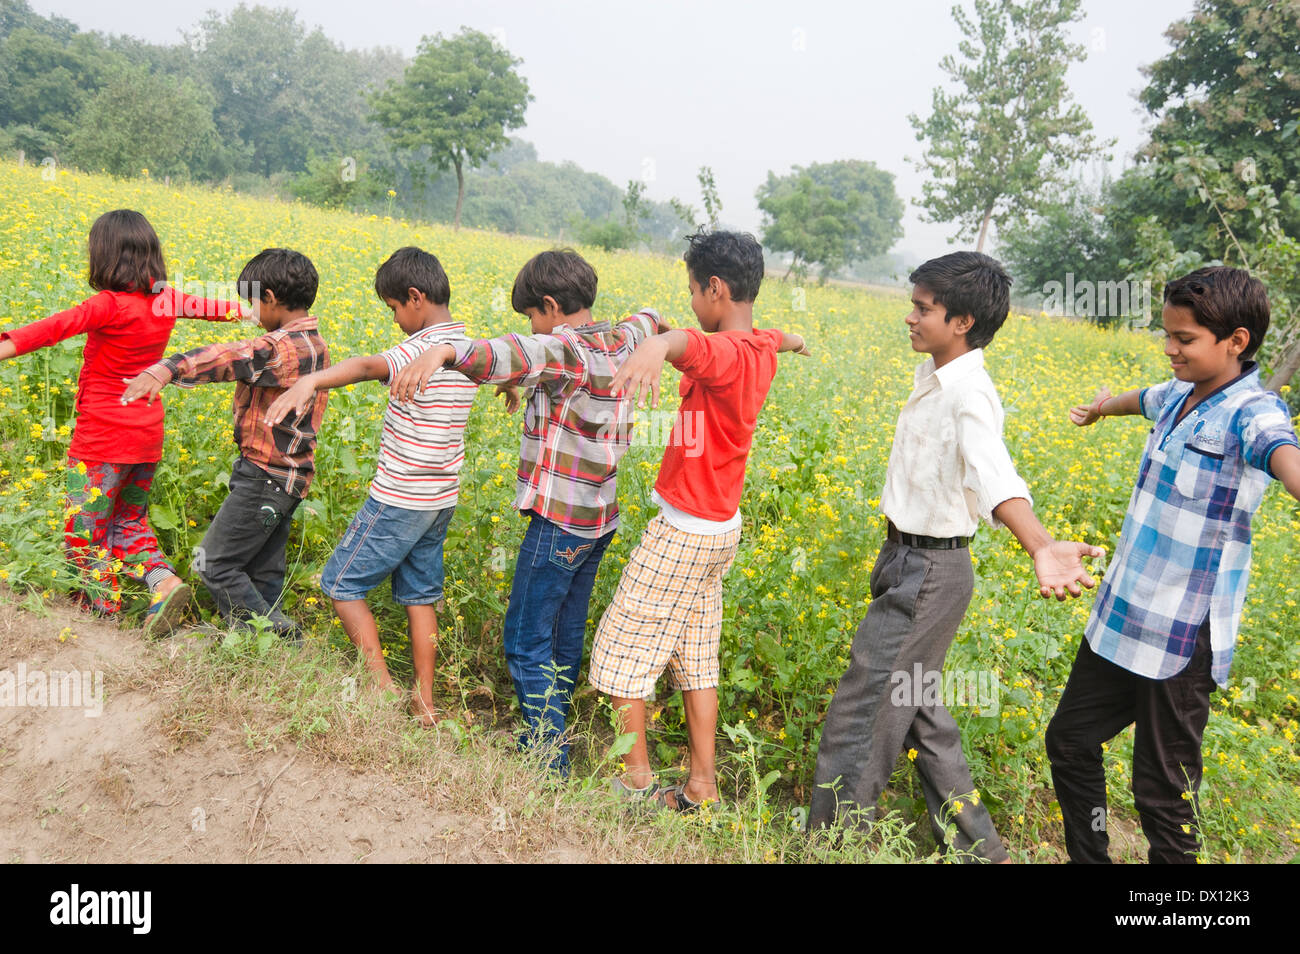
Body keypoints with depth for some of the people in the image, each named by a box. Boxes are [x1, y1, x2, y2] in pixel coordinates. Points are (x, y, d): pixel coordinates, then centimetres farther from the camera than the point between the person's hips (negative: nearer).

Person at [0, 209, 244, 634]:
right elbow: (209, 306, 21)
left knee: (83, 531, 8)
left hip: (103, 439, -7)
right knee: (130, 522, 22)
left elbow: (55, 327, -32)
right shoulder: (167, 301, 3)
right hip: (147, 437, 7)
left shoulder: (110, 305, -17)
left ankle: (103, 608, 12)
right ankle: (164, 583, 3)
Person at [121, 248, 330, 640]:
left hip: (264, 479, -10)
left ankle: (279, 638, 5)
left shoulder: (287, 346, -23)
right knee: (263, 575, 16)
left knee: (215, 565, 0)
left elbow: (235, 357, -39)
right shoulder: (313, 343, 9)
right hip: (285, 479, 10)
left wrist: (166, 369, -52)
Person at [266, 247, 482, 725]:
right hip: (442, 498, 9)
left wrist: (311, 380, -57)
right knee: (420, 595, 16)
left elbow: (369, 366, -42)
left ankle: (383, 689, 4)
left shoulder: (422, 349, -21)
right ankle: (423, 703, 20)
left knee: (340, 582, 6)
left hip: (400, 499, -8)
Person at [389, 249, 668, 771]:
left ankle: (548, 758, 4)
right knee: (567, 635, 20)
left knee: (525, 641, -1)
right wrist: (656, 325, 55)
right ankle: (553, 724, 33)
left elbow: (512, 354, -42)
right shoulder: (619, 343, 7)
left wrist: (441, 351, -58)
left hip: (560, 521, -9)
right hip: (599, 521, 9)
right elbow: (647, 319, 31)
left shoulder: (564, 350, -20)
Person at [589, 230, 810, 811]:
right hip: (720, 530, 9)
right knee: (694, 658, 16)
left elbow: (685, 341, -48)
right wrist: (792, 340, 56)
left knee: (621, 647, 4)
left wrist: (653, 347, -71)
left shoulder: (725, 353, -23)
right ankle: (701, 786, 23)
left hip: (681, 533, -9)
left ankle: (635, 780, 14)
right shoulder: (762, 349, 5)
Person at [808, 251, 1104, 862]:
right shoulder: (933, 380, 5)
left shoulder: (969, 398, -23)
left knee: (860, 713, -1)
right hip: (908, 564, 10)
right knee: (914, 707, 19)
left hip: (926, 576, -10)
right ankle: (976, 845, 33)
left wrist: (1041, 547, -58)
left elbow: (995, 478, -42)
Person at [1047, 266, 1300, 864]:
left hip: (1182, 639, -8)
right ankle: (1088, 858, 35)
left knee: (1163, 789, 2)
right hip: (1119, 619, 8)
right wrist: (1101, 407, 55)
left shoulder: (1252, 414, -15)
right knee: (1069, 744, 17)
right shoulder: (1178, 395, 7)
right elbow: (1144, 399, 32)